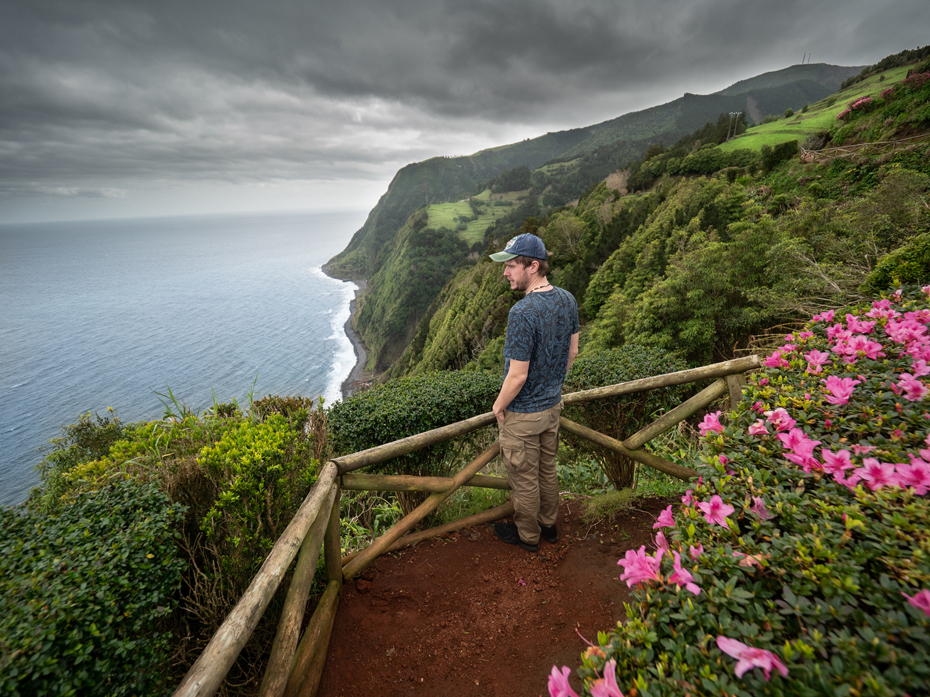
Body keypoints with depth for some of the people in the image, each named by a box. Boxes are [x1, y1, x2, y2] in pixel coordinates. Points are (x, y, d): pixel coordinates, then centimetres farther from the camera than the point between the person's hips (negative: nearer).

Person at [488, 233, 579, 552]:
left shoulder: (522, 313, -30)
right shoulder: (567, 300, -5)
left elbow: (517, 376, -27)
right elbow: (572, 351, 7)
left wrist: (499, 405, -9)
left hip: (522, 413, -8)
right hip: (552, 405, 8)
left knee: (524, 478, 14)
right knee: (547, 469, 25)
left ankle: (527, 535, 36)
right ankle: (549, 525, 45)